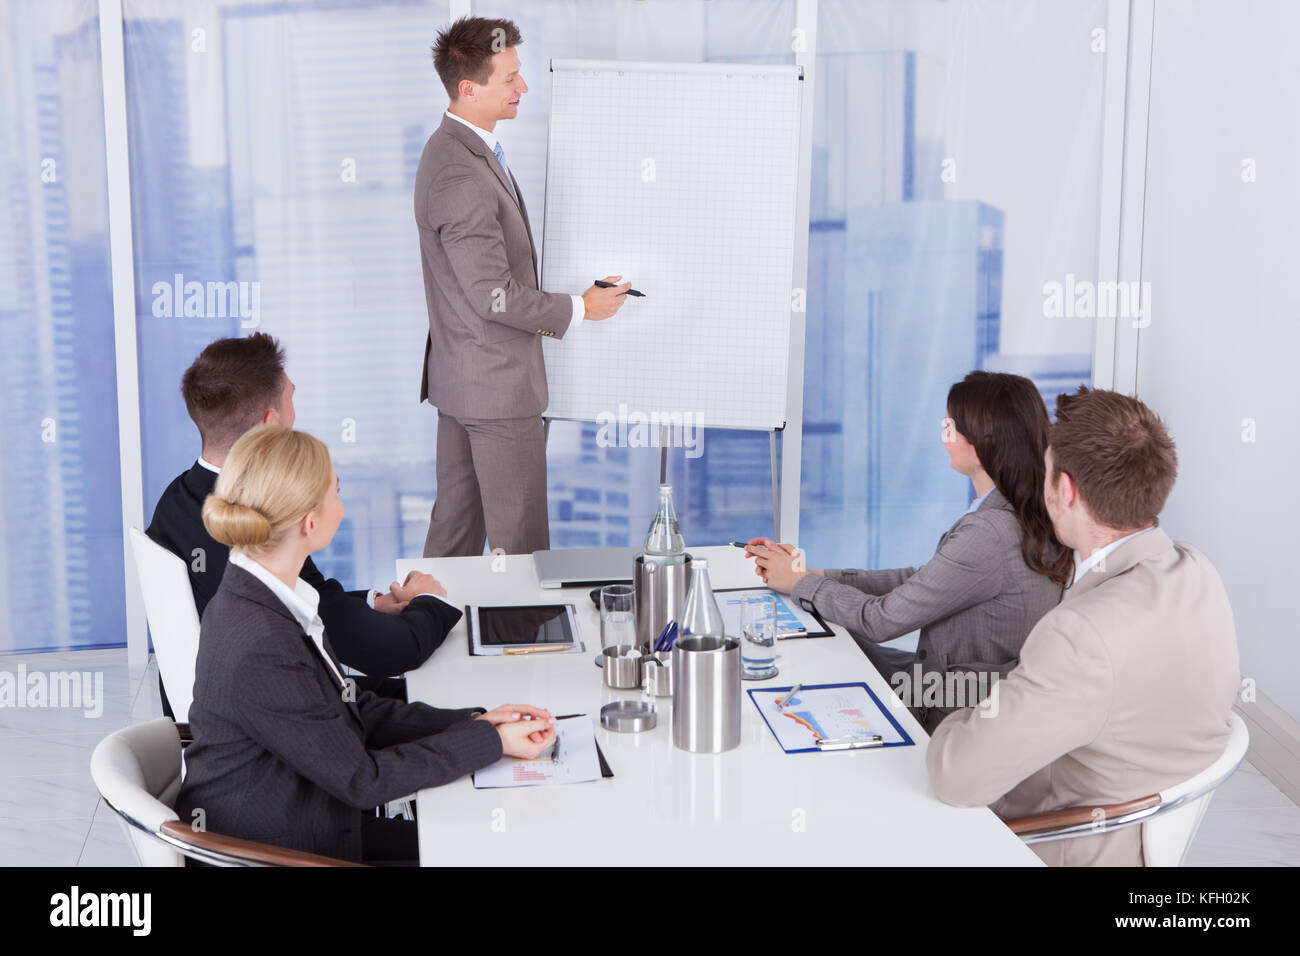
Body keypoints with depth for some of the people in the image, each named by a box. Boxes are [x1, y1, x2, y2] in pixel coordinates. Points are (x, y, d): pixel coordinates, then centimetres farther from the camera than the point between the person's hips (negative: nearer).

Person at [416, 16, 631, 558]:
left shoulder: (454, 147, 10)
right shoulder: (460, 176, -24)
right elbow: (495, 297, -23)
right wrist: (581, 309, -12)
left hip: (459, 379, 10)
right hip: (497, 387, -10)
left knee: (456, 520, 17)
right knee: (521, 541, -1)